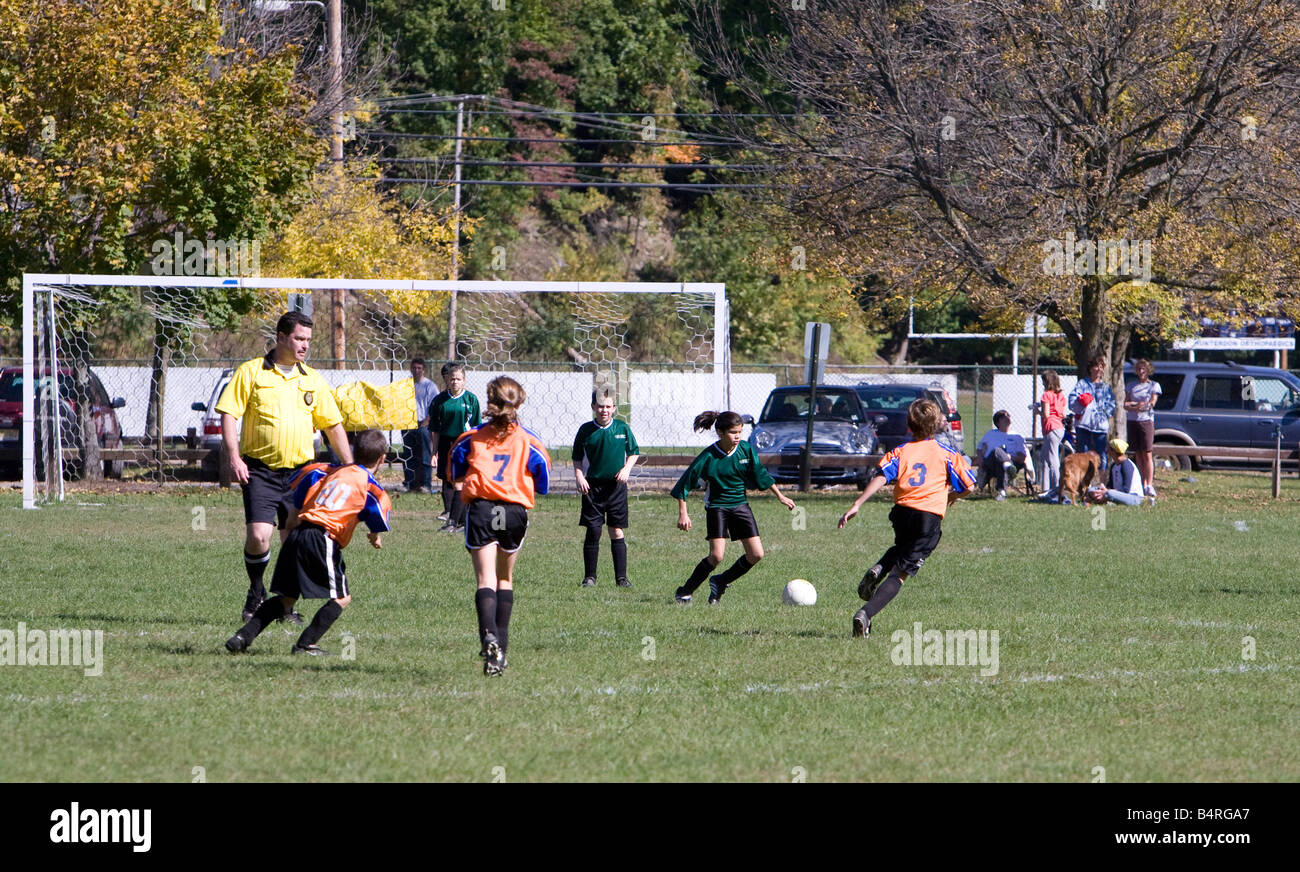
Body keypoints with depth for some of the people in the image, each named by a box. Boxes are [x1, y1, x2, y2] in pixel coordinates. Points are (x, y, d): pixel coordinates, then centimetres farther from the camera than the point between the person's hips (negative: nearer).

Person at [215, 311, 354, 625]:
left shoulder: (312, 379, 11)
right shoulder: (251, 372, 0)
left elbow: (333, 425, 16)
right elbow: (228, 414, -3)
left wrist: (350, 467, 10)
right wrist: (234, 457, -14)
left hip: (299, 470, 3)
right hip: (260, 469, -3)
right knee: (258, 536, -15)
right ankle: (256, 593, 10)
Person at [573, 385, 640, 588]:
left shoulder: (622, 428, 2)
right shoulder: (586, 430, 0)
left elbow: (634, 452, 12)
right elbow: (577, 457, 9)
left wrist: (627, 468, -5)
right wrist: (579, 476, -6)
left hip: (616, 485, 1)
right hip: (593, 485, -1)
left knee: (617, 532, 2)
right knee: (593, 531, -3)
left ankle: (621, 577, 7)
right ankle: (589, 576, 5)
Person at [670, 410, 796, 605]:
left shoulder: (746, 450, -5)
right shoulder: (708, 457, -16)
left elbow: (761, 474, 11)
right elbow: (685, 483, -10)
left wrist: (780, 496, 16)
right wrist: (683, 513, -14)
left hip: (740, 504, 5)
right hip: (717, 507, -5)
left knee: (756, 554, -3)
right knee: (716, 556, -17)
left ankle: (721, 582, 16)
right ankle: (685, 592, -2)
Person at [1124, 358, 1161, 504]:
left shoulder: (1154, 385, 6)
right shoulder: (1132, 386, 16)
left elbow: (1151, 404, -5)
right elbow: (1125, 405, 7)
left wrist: (1133, 405, -5)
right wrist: (1139, 405, -12)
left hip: (1146, 421, -4)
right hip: (1132, 422, 4)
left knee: (1147, 454, -11)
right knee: (1138, 455, 3)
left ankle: (1149, 485, -14)